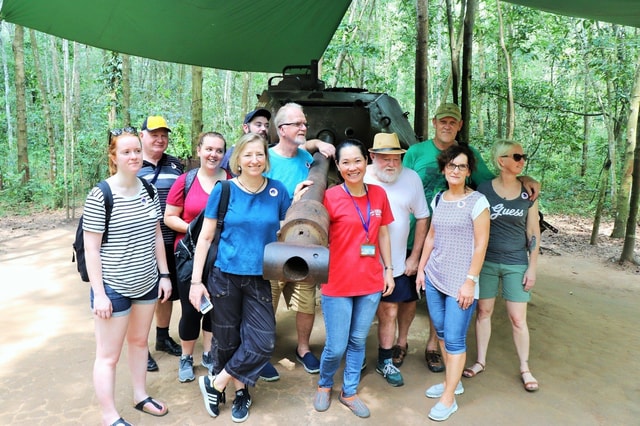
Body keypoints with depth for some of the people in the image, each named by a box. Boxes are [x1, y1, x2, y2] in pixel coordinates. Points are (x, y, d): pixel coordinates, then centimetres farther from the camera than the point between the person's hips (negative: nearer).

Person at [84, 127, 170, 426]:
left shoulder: (149, 190, 2)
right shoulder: (100, 196, -15)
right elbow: (91, 249, -14)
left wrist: (164, 274, 8)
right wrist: (99, 294, -15)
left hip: (147, 283, 6)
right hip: (114, 288, -6)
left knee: (139, 340, 21)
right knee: (108, 355, 7)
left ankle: (141, 396, 39)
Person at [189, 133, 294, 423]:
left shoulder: (277, 191, -1)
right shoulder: (224, 190, -6)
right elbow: (205, 238, -3)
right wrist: (196, 281, -6)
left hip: (259, 278, 2)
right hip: (225, 275, -1)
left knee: (262, 342, -2)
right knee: (227, 340, 11)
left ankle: (215, 383, 19)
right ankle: (240, 392, 36)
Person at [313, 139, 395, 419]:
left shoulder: (378, 194, 3)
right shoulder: (330, 197, -11)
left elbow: (383, 234, 12)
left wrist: (388, 269, 10)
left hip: (370, 282, 4)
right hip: (338, 284, -4)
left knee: (358, 341, 17)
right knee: (336, 347, 5)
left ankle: (349, 392, 38)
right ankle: (324, 385, 36)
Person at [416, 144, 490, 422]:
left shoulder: (477, 201, -8)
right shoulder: (438, 199, 9)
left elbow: (480, 245, -10)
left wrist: (470, 281, -14)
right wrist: (421, 269, 13)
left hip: (460, 281, -6)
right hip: (434, 277, 6)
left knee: (454, 338, -1)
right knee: (441, 332, 14)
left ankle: (449, 398, 12)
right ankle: (452, 382, 32)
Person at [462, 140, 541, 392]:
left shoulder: (528, 193, 0)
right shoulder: (484, 189, -5)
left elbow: (533, 233, 3)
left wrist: (532, 267, -1)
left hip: (516, 264, 1)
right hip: (486, 261, 0)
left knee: (518, 318, 5)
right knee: (484, 311, 10)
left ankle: (525, 368, 23)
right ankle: (481, 361, 26)